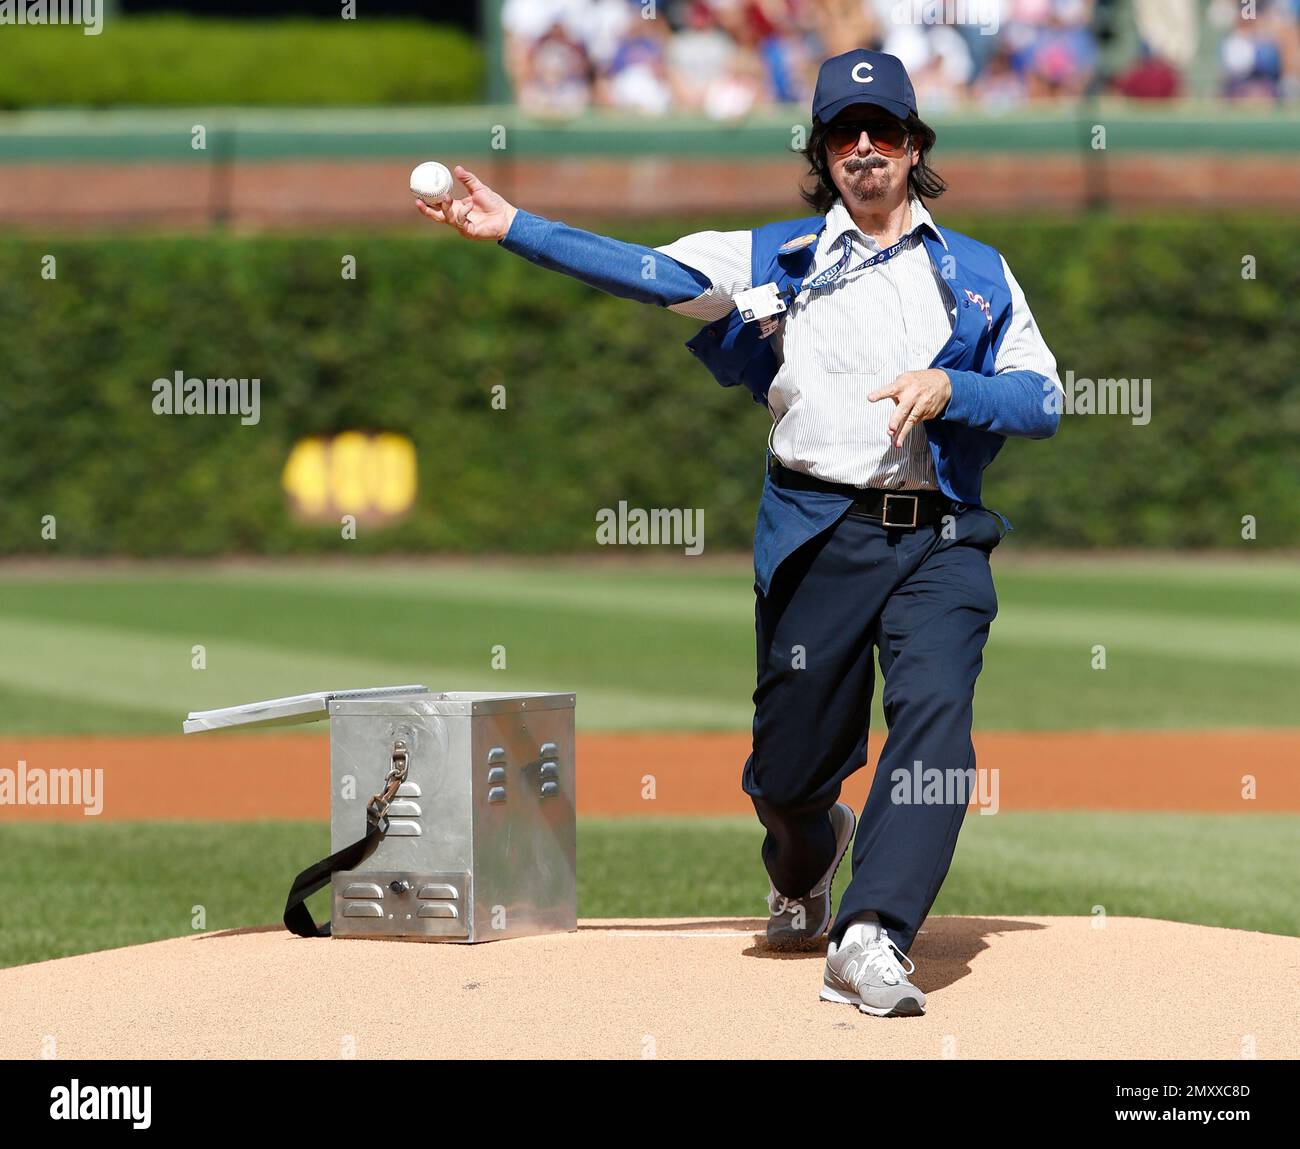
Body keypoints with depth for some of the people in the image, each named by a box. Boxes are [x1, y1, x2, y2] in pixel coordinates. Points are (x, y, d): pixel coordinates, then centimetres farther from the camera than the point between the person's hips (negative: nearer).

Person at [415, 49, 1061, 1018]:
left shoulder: (978, 274, 14)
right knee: (789, 766, 5)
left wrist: (948, 390, -11)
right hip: (816, 538, 1)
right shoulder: (777, 258, 13)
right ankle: (804, 867, 42)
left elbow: (1045, 400, 7)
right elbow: (644, 272, 4)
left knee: (934, 713, -24)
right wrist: (513, 228, -5)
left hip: (940, 543, -1)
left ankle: (870, 940, -31)